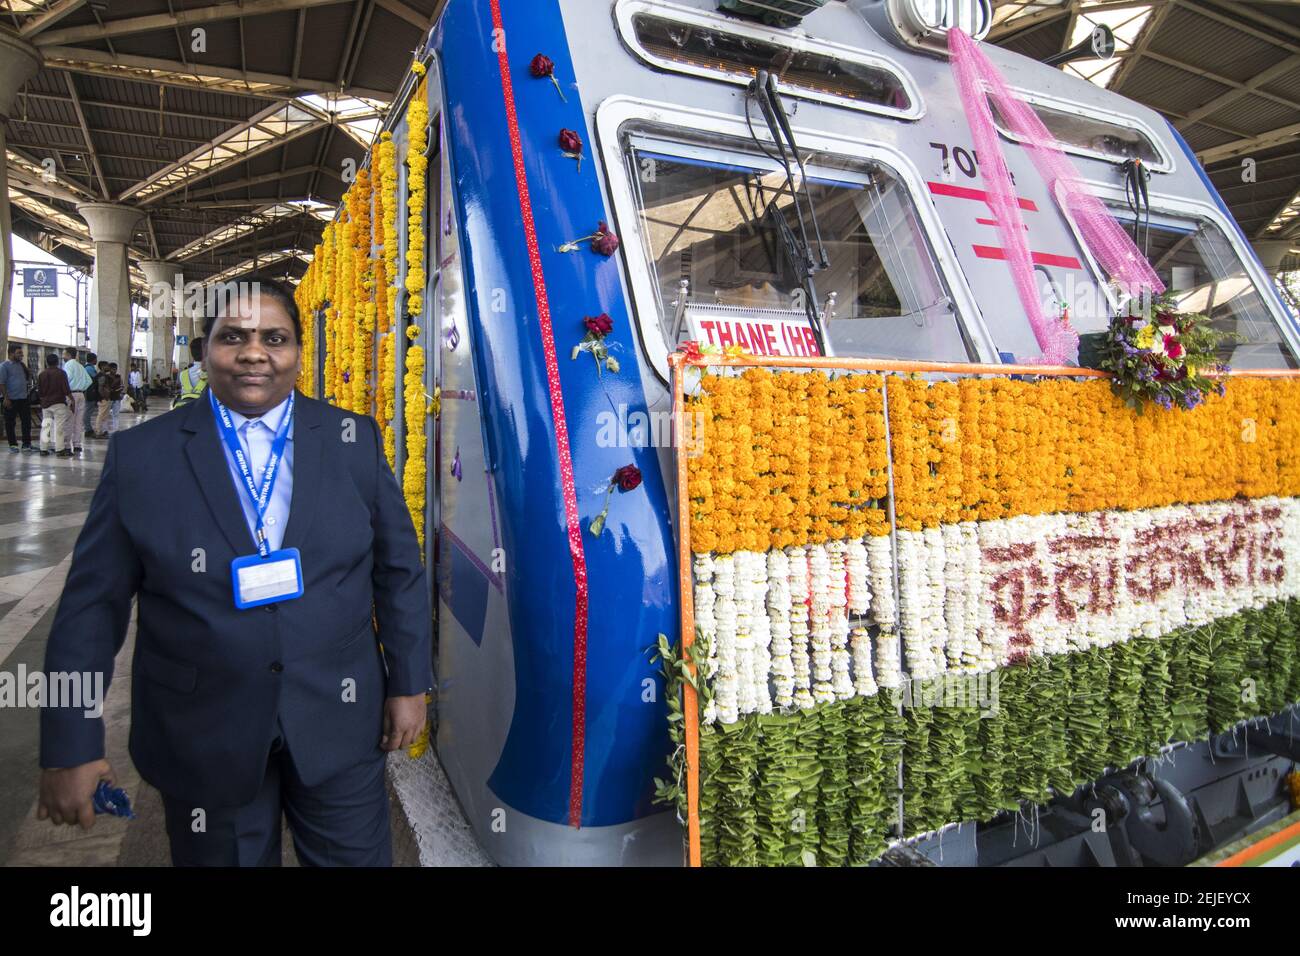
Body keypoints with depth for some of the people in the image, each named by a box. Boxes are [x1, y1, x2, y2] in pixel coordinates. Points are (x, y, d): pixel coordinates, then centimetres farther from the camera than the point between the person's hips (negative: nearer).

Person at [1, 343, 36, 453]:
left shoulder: (22, 365, 12)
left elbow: (28, 377, 22)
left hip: (24, 398, 6)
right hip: (11, 399, -6)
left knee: (27, 422, 4)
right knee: (10, 423, 5)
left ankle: (26, 444, 9)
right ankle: (12, 444, 13)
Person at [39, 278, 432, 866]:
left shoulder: (354, 440, -2)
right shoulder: (141, 454, -4)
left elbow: (398, 571, 1)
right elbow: (93, 605, -1)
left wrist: (409, 684, 1)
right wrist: (69, 747, -2)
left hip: (339, 725, 1)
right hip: (202, 740, 0)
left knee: (355, 857, 14)